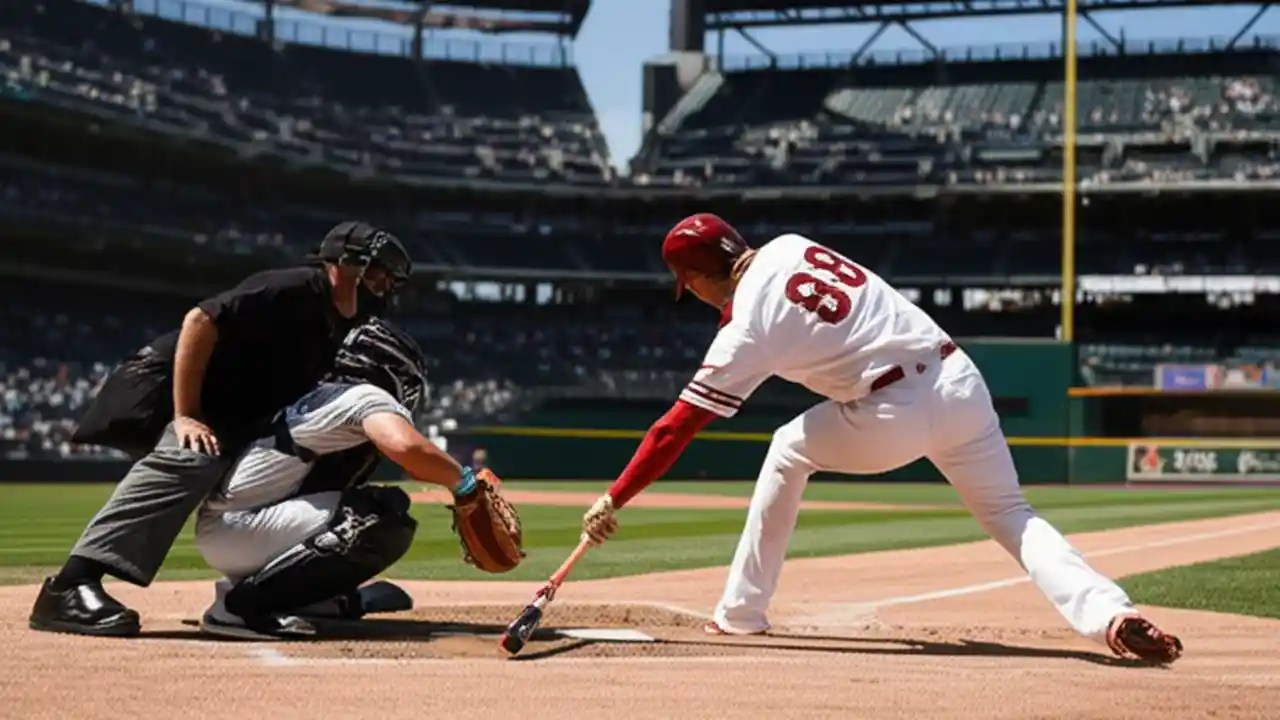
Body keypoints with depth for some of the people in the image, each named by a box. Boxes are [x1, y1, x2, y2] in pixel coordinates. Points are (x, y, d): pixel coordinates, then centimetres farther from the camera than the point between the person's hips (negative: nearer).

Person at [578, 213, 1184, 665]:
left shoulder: (747, 327, -7)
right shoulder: (789, 247, 10)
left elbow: (678, 426, -5)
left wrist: (614, 499, 1)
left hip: (893, 416, -6)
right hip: (960, 378, 6)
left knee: (787, 452, 20)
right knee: (1012, 516, 8)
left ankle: (741, 613, 22)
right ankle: (1110, 614, -18)